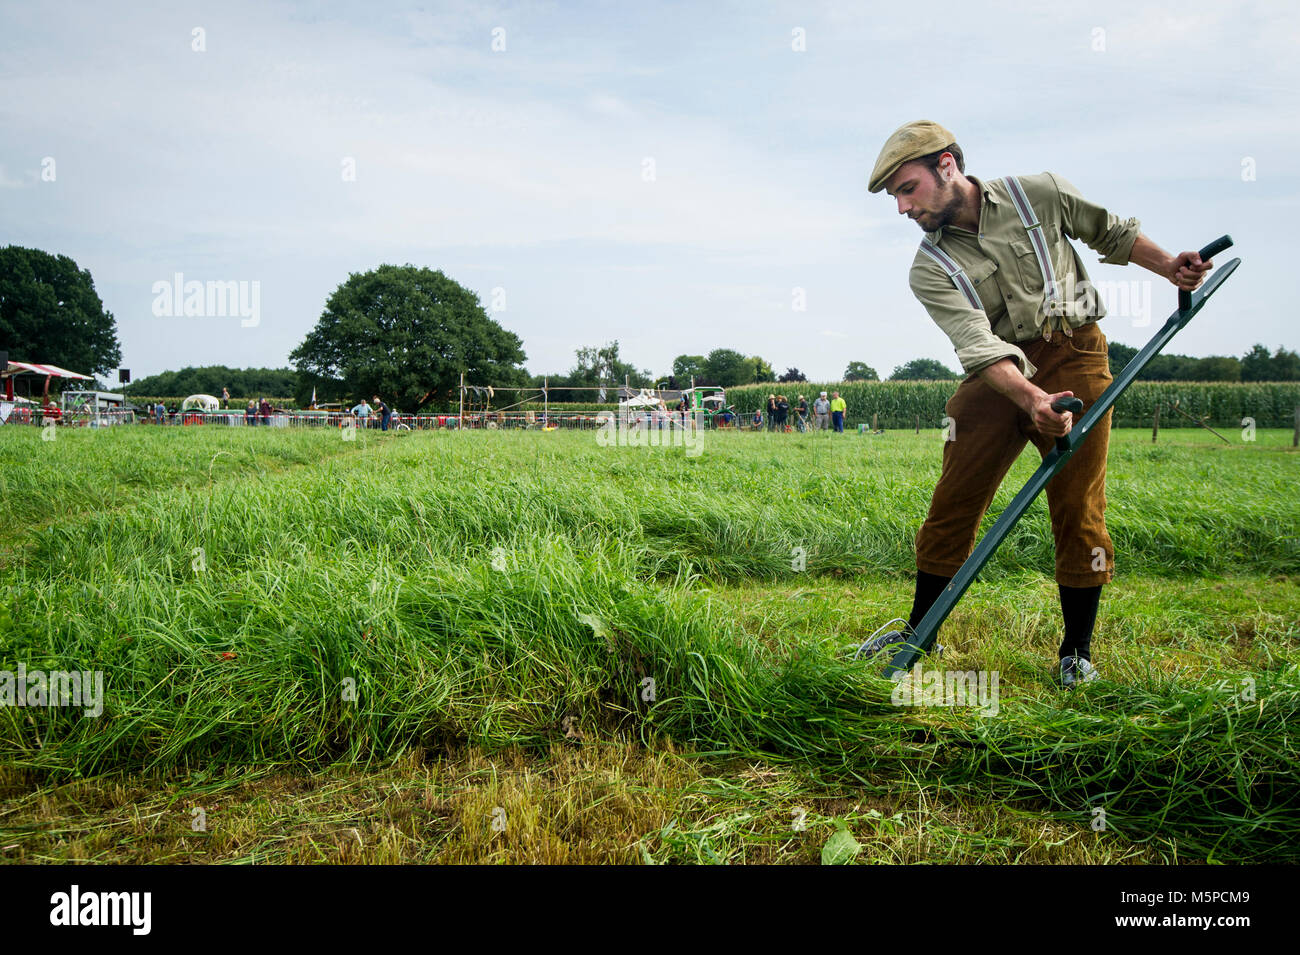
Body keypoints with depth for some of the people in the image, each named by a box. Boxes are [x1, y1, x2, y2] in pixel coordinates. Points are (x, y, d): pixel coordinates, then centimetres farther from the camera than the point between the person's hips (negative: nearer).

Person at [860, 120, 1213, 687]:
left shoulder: (1039, 194, 0)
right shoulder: (929, 271, -3)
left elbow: (1111, 232, 18)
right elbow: (978, 344, -19)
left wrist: (1170, 268, 4)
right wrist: (1032, 398, -34)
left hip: (1073, 356, -1)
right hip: (998, 375, 1)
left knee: (1078, 509, -5)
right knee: (952, 504, -2)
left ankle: (1077, 650, 9)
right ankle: (920, 631, 15)